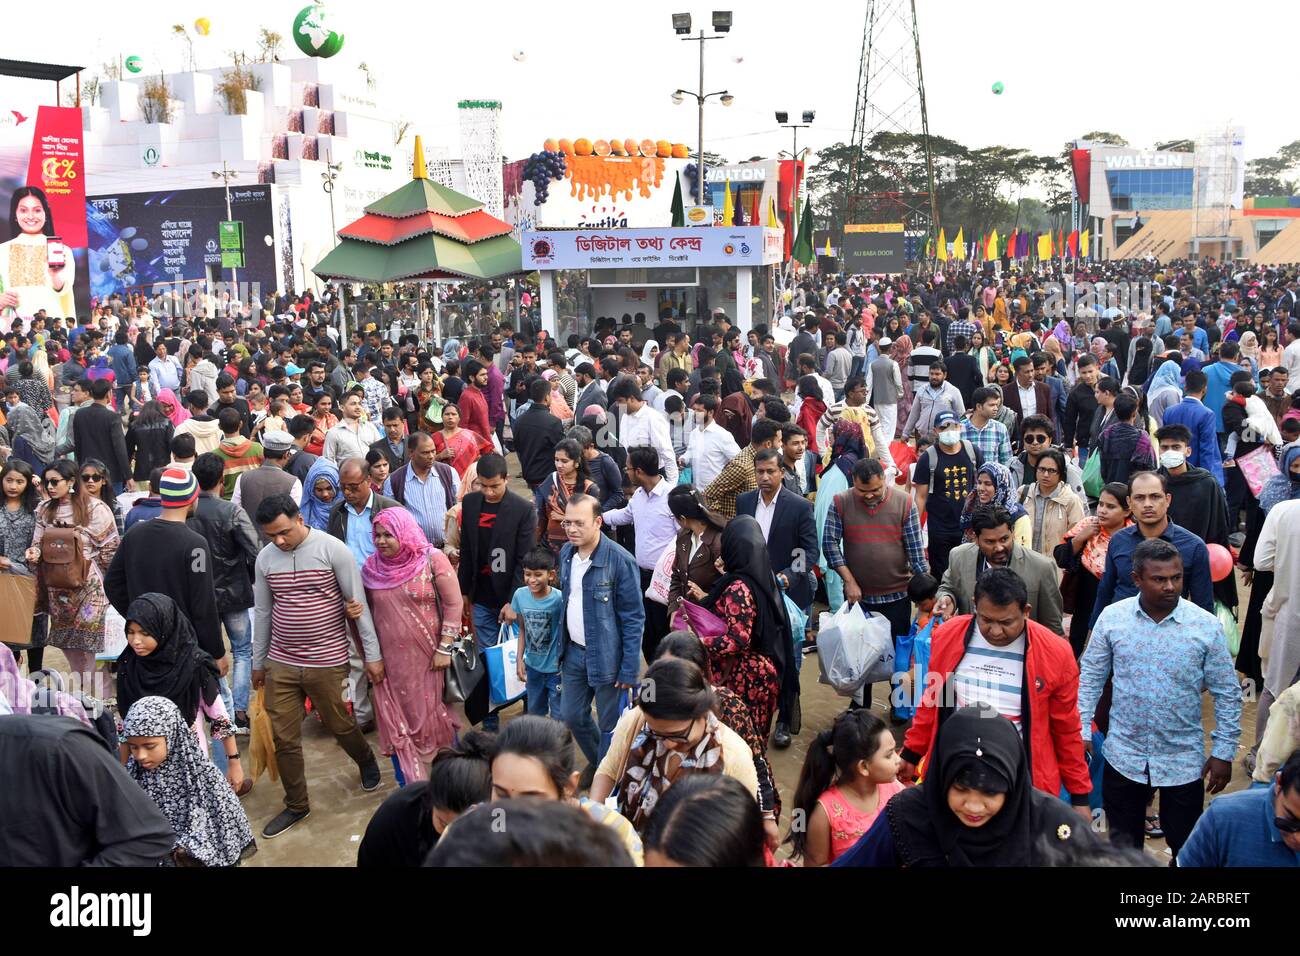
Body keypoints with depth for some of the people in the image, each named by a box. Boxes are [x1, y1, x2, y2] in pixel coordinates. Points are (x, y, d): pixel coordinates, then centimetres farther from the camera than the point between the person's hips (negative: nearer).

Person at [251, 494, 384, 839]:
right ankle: (296, 805, 25)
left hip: (327, 662, -4)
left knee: (338, 725, 12)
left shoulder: (333, 549, -13)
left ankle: (367, 761, 44)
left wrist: (373, 654, -8)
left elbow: (358, 603, -9)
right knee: (284, 738, 7)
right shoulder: (265, 558, 1)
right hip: (280, 664, 4)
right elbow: (262, 612, 12)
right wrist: (258, 663, 17)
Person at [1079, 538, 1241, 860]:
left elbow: (1227, 693, -3)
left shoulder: (1206, 626, -12)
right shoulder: (1111, 617, -9)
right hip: (1123, 756, 1)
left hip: (1184, 761, -1)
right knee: (1123, 843, 17)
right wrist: (1082, 731, -1)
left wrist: (1224, 752, -2)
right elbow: (1091, 676, 2)